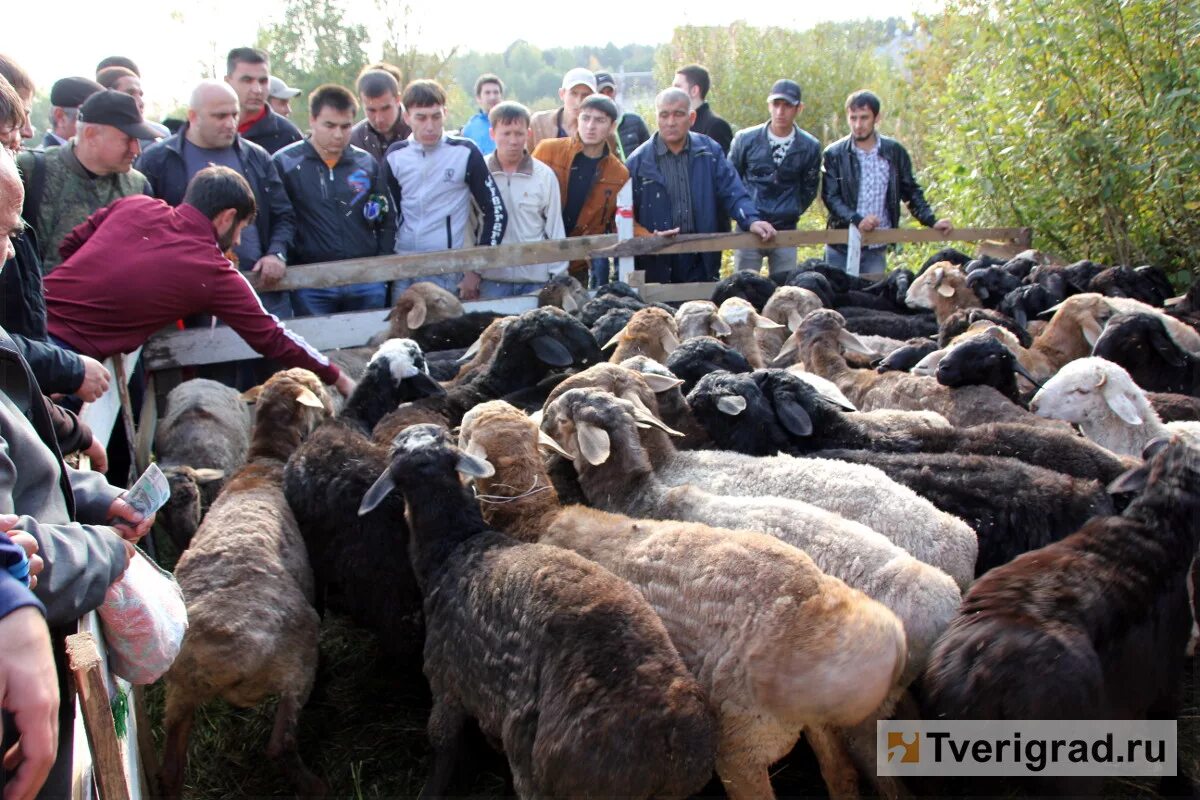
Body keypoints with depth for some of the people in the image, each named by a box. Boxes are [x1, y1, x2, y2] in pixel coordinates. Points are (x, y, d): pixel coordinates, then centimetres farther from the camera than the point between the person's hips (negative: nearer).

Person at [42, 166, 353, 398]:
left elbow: (71, 245, 15)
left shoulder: (134, 206, 6)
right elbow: (272, 338, 3)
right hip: (70, 350, -6)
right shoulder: (215, 273, -5)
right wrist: (338, 379, 15)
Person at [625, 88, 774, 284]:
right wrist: (646, 236, -15)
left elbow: (733, 193, -1)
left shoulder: (710, 152, 4)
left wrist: (751, 221, -19)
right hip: (656, 265, -1)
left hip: (702, 262, 2)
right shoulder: (639, 161, -1)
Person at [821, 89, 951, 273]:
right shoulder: (834, 154, -2)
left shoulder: (894, 151, 3)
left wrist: (932, 221, -1)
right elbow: (830, 196, -8)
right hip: (841, 246, -1)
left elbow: (911, 192, 10)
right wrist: (857, 220, -24)